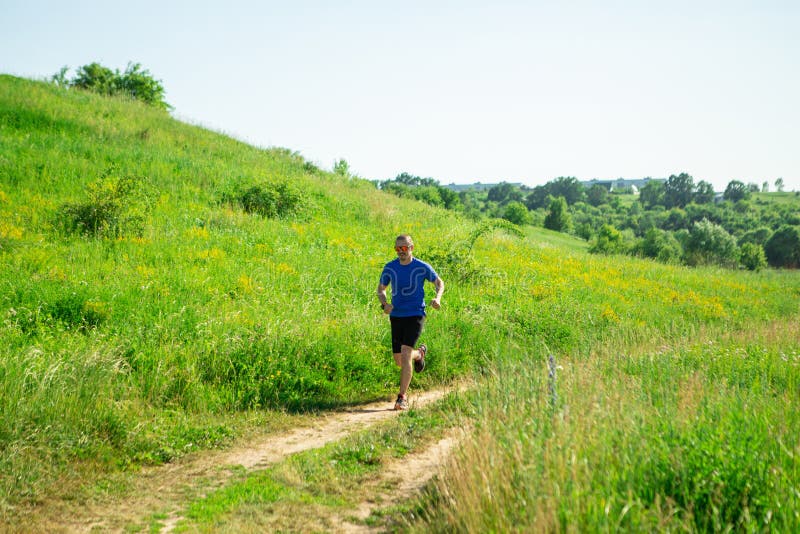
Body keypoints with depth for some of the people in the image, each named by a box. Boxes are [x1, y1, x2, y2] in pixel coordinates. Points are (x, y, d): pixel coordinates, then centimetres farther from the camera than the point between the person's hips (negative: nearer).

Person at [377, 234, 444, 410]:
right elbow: (381, 289, 13)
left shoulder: (422, 267, -5)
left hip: (415, 315, -4)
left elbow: (439, 283, 10)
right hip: (396, 316, 4)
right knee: (399, 361, 10)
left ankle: (402, 397, -10)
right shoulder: (390, 268, 1)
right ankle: (420, 353, 45)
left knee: (405, 354, -18)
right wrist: (384, 304, -8)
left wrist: (437, 298, -11)